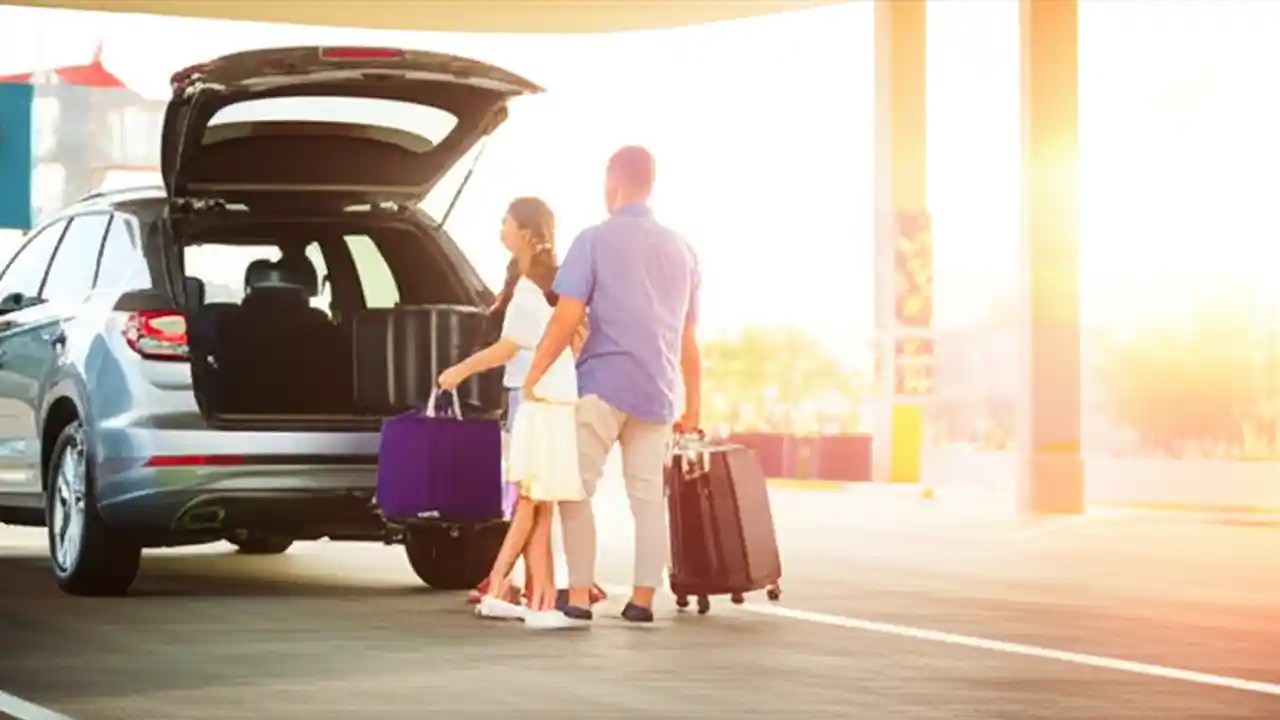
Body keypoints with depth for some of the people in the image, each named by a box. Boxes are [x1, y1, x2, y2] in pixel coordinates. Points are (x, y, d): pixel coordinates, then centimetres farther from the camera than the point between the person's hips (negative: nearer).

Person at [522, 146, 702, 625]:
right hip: (656, 390, 5)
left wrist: (531, 378, -7)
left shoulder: (595, 240, -3)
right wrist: (693, 404, 20)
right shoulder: (680, 250, 14)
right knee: (648, 496, 7)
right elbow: (688, 338, 15)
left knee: (577, 487, 1)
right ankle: (643, 599, 5)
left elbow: (566, 319, -11)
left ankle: (579, 597, -6)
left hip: (605, 382, -5)